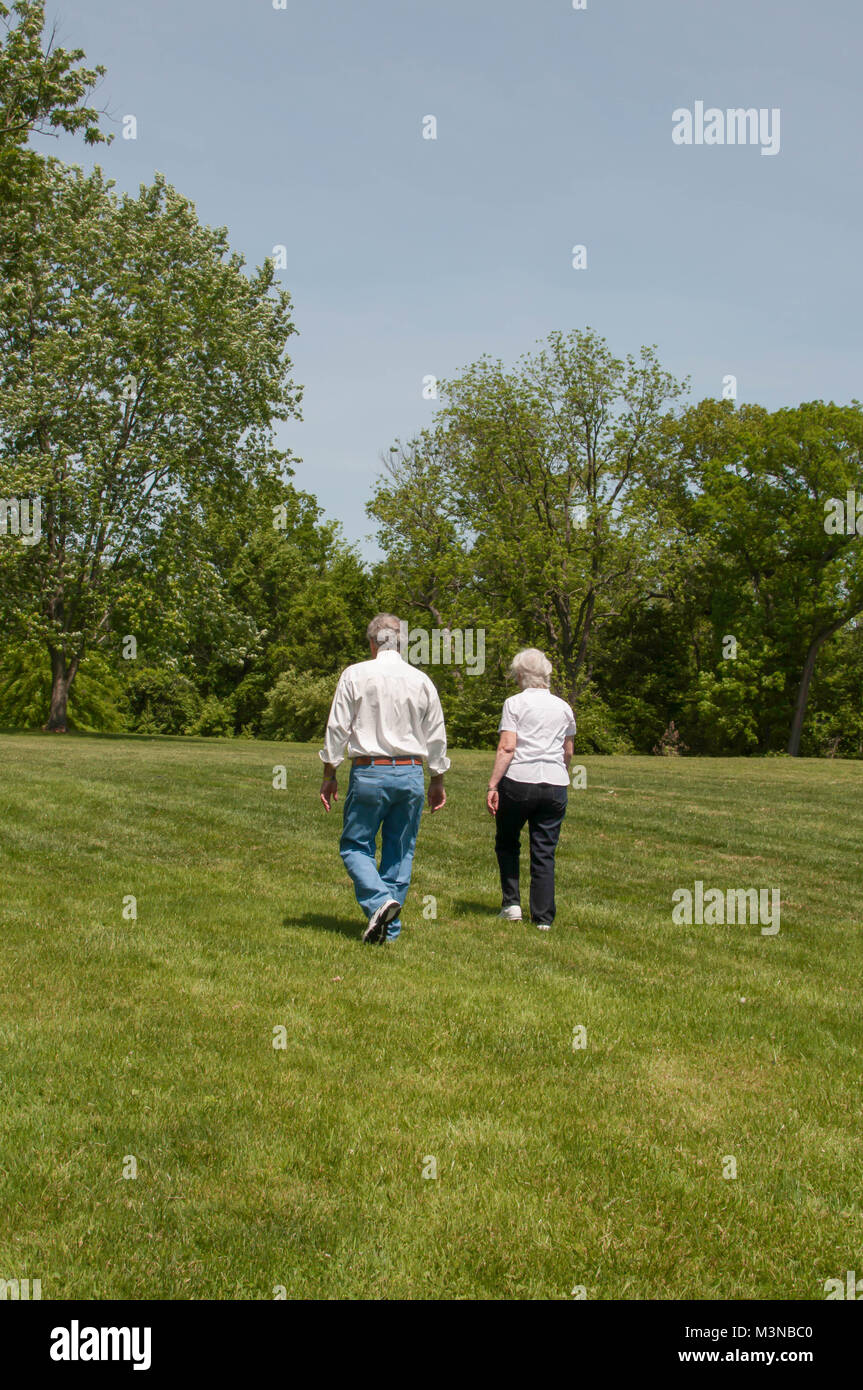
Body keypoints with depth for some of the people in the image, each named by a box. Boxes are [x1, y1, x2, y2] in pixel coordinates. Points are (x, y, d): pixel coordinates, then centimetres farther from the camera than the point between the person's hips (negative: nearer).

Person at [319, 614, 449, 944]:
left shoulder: (355, 675, -3)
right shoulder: (421, 680, 5)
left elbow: (337, 728, -4)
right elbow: (437, 735, 10)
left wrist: (329, 775, 5)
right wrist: (437, 780, 21)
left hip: (369, 771, -3)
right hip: (411, 774, 3)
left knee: (355, 845, 7)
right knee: (400, 850, 10)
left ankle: (379, 901, -17)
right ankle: (390, 927, 12)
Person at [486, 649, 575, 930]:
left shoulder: (514, 703, -2)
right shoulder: (563, 707, 11)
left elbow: (507, 748, -11)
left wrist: (493, 785, -10)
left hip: (518, 781, -3)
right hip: (555, 785, 3)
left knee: (506, 843, 17)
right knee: (545, 852, 6)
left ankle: (511, 903, 13)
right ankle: (543, 917, 5)